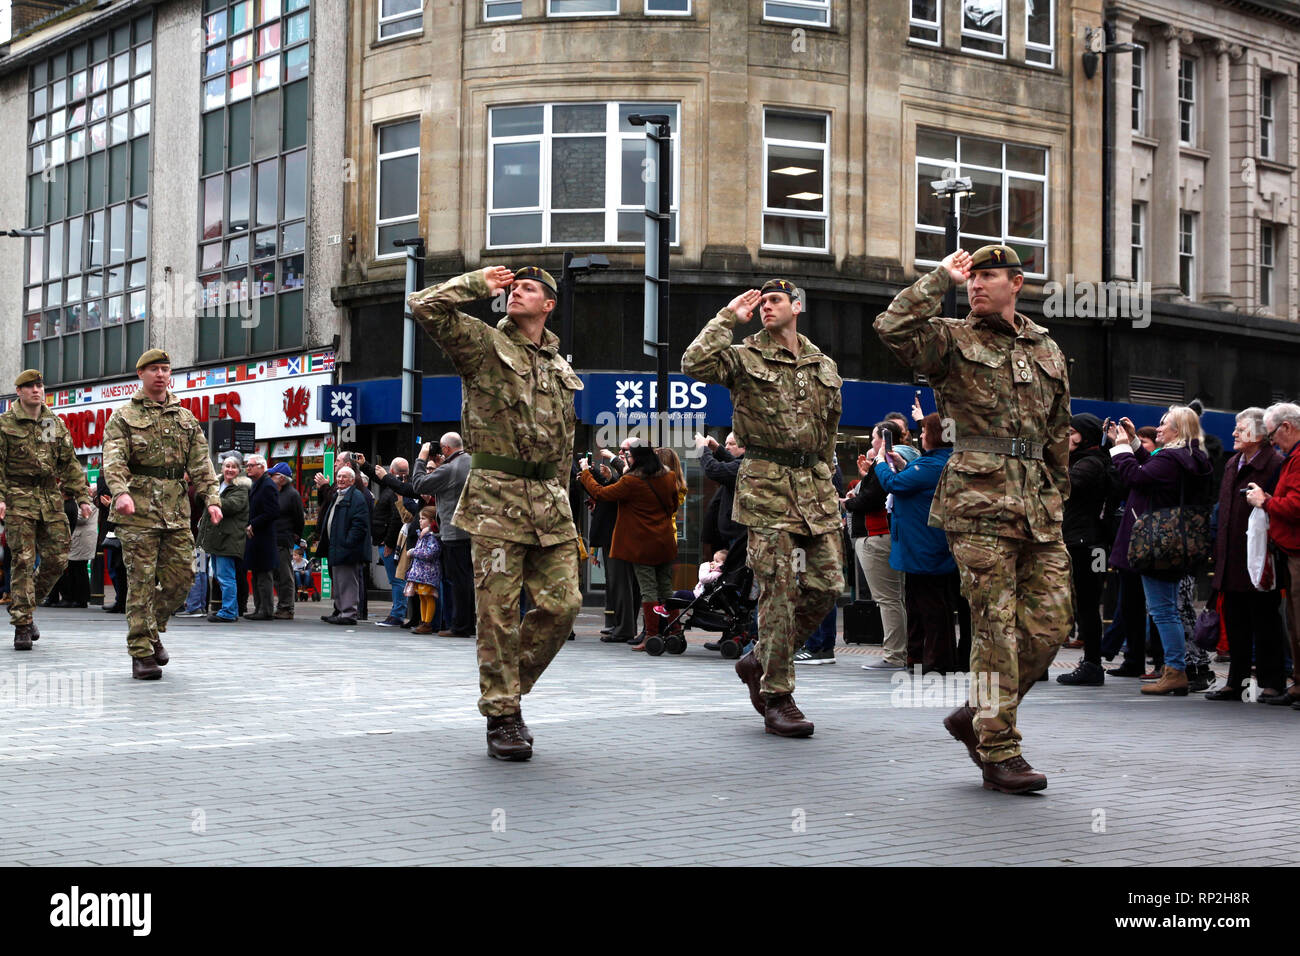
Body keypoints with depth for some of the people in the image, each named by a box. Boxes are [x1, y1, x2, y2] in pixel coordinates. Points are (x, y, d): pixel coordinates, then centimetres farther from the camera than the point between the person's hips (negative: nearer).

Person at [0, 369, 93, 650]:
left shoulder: (56, 424, 13)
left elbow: (70, 463, 16)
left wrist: (82, 497, 9)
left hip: (51, 498, 4)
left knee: (57, 559, 0)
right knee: (23, 561, -6)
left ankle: (26, 606, 22)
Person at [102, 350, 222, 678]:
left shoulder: (186, 418, 18)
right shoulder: (124, 417, 6)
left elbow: (200, 463, 12)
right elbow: (113, 459, -8)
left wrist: (211, 498, -2)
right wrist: (120, 492, -27)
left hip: (176, 510, 4)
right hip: (138, 508, -4)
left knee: (181, 575, 1)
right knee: (141, 582, -5)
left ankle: (152, 630, 24)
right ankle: (142, 653, 0)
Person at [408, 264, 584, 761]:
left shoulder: (561, 369, 19)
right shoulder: (484, 344, 3)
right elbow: (425, 307, -11)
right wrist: (478, 284, -1)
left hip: (550, 502, 5)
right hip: (496, 498, -5)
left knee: (562, 603, -1)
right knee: (499, 612, -5)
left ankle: (509, 686, 19)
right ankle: (502, 716, 4)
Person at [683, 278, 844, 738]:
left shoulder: (824, 366, 17)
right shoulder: (744, 358, 2)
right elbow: (694, 364, -18)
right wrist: (729, 317, -9)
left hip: (815, 486, 5)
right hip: (766, 488, -5)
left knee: (825, 586, 1)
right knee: (779, 591, -8)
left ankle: (760, 660, 22)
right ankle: (777, 699, -1)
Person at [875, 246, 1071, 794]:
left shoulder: (1047, 350, 20)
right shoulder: (952, 341, 5)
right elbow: (892, 328, -16)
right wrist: (941, 278, -6)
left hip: (1038, 506, 5)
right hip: (979, 500, -5)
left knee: (1050, 622, 1)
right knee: (996, 626, -6)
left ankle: (976, 717, 20)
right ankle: (999, 752, 2)